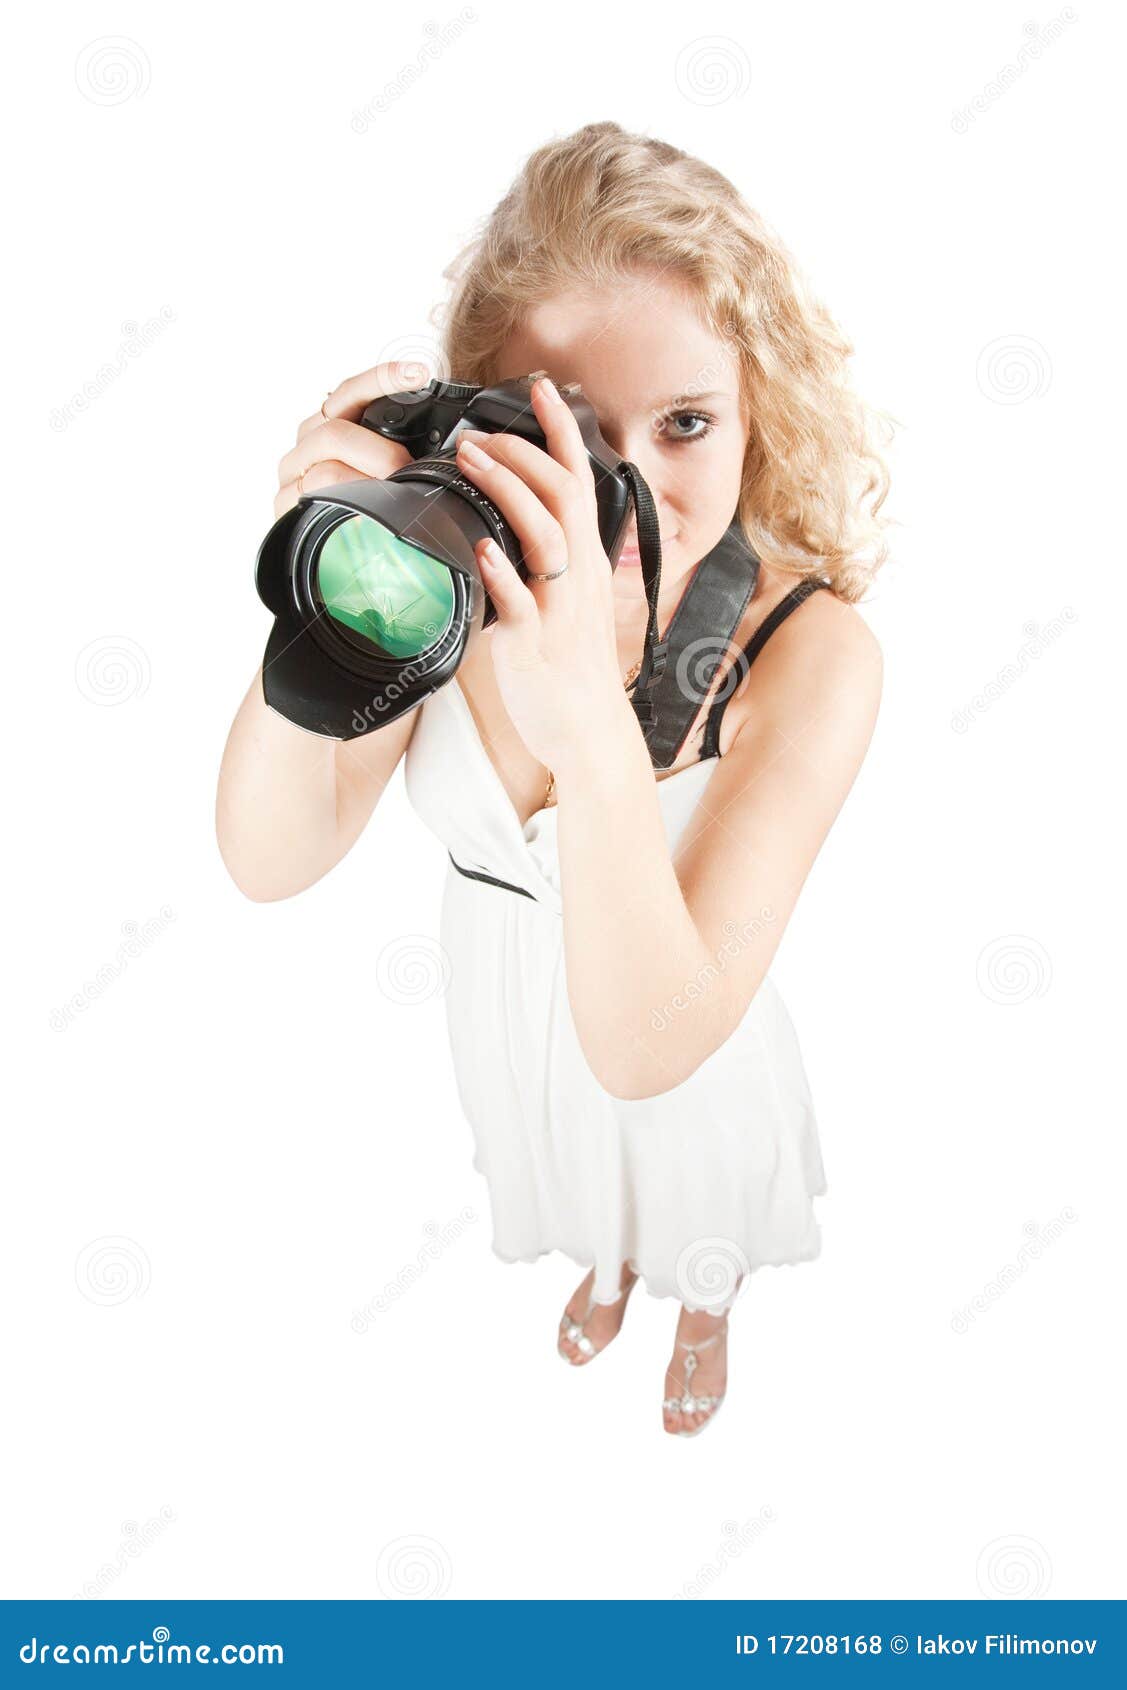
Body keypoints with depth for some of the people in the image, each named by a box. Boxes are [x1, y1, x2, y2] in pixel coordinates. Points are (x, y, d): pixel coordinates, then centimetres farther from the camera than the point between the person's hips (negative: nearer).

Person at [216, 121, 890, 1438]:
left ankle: (703, 1316, 69)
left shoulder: (811, 650, -37)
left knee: (699, 1199, 31)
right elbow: (271, 862, -28)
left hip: (685, 1036, -3)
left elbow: (646, 1047, -42)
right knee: (570, 1172, 35)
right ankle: (607, 1270, 72)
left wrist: (593, 729, -58)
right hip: (504, 993, 3)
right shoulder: (457, 574, -26)